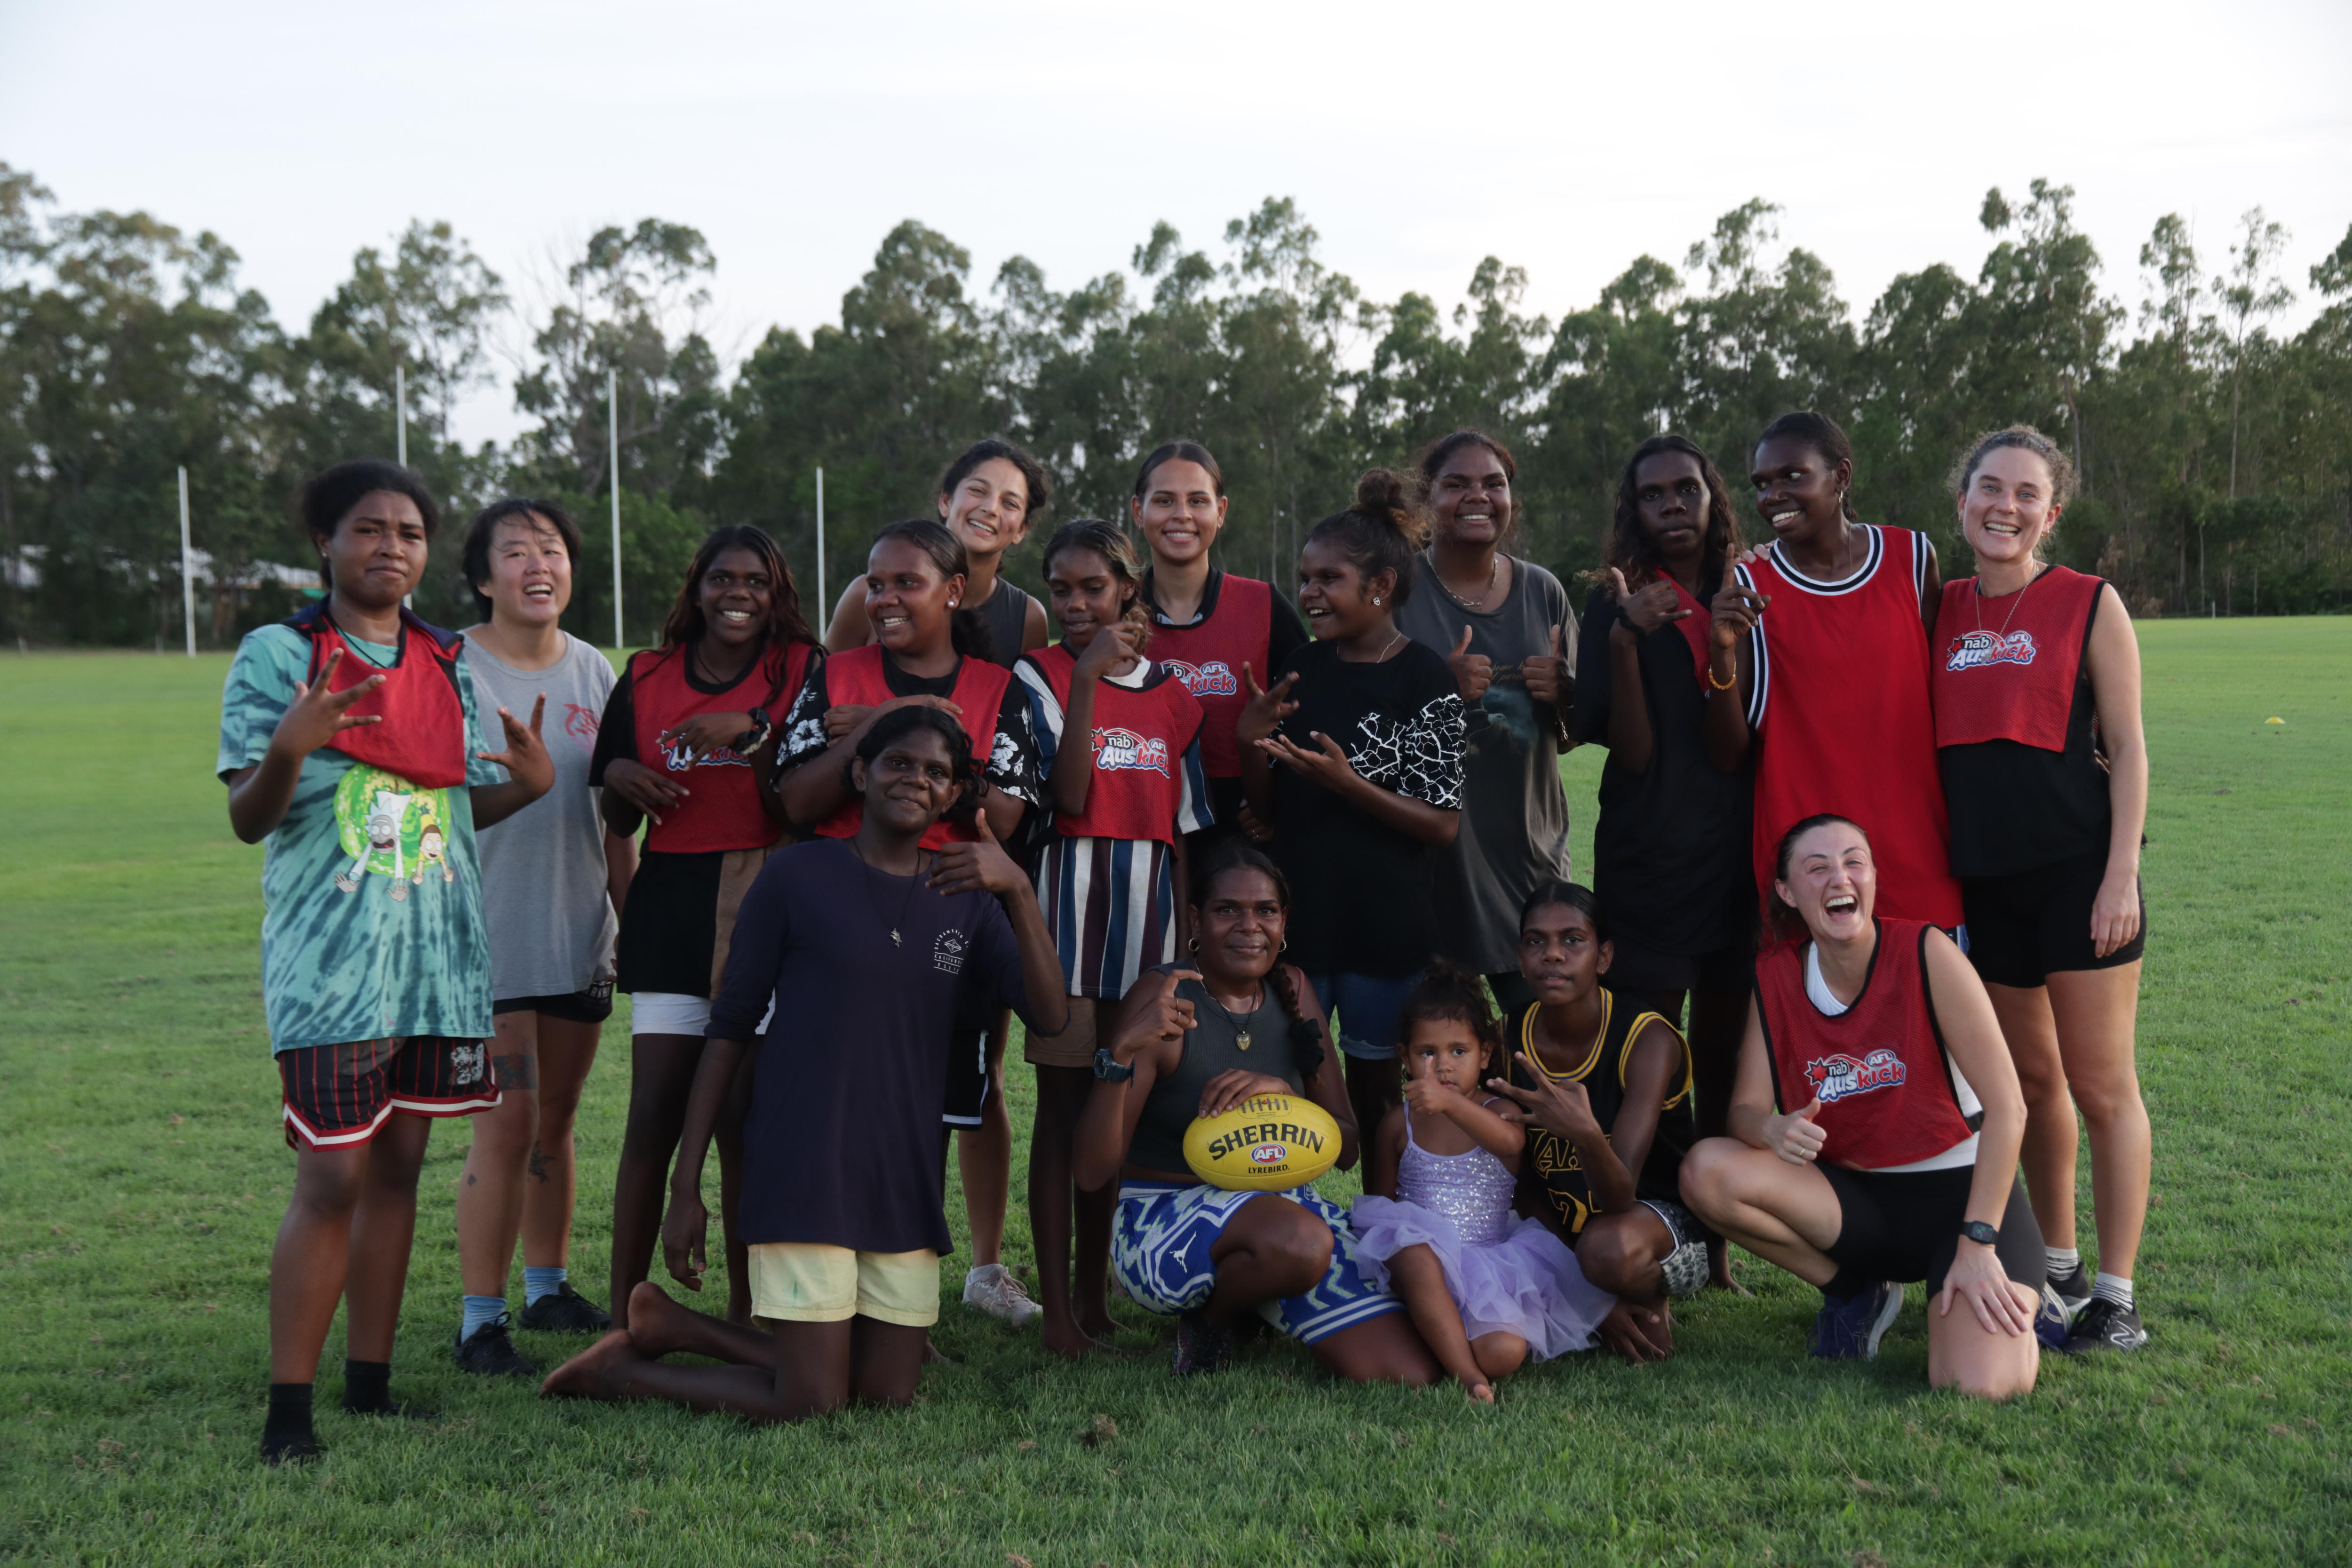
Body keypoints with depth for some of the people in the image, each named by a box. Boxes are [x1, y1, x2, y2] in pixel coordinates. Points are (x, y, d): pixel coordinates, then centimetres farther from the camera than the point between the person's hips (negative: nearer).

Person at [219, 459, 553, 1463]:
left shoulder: (446, 665, 13)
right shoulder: (278, 655, -3)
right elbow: (249, 819, -7)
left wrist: (527, 785, -4)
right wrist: (286, 751, -27)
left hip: (437, 953, 6)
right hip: (330, 956, -5)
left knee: (399, 1166, 10)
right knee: (333, 1178, -8)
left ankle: (371, 1384, 20)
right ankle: (288, 1409, 2)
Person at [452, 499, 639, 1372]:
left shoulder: (594, 672, 9)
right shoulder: (450, 671, -7)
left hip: (579, 936, 5)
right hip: (489, 935, -5)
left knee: (555, 1121, 14)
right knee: (505, 1126, -6)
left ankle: (548, 1289, 28)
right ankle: (479, 1319, 4)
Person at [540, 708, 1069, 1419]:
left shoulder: (967, 898, 8)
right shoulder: (799, 875, -3)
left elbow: (1048, 1015, -7)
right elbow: (730, 1030, -1)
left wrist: (1018, 890, -22)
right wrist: (686, 1187, -3)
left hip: (906, 1184, 5)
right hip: (802, 1172, -5)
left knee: (888, 1391, 8)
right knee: (812, 1402, -6)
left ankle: (674, 1326, 23)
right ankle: (618, 1371, 18)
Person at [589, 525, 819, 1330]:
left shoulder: (802, 672, 3)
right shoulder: (646, 678, 12)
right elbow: (617, 820, 18)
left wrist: (751, 733, -18)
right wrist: (620, 778, -3)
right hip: (670, 905, 2)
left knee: (747, 1119, 0)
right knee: (655, 1115, -3)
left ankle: (746, 1309, 12)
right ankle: (623, 1311, 5)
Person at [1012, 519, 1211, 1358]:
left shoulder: (1170, 694, 9)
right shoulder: (1038, 676, -1)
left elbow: (1182, 831, 11)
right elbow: (1068, 797, -15)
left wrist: (1188, 947, 8)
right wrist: (1087, 677, -20)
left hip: (1146, 917, 4)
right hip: (1067, 911, -3)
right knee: (1061, 1107, -1)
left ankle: (1096, 1294, 21)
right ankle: (1058, 1309, 4)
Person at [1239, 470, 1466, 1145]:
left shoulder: (1425, 680, -8)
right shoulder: (1301, 669, 6)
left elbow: (1443, 825, -11)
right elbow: (1267, 809, 10)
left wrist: (1348, 782, -23)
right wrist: (1251, 744, -10)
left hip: (1386, 923, -4)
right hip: (1297, 913, 4)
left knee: (1374, 1090, 7)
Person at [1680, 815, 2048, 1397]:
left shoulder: (1926, 953, -16)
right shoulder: (1774, 978, -4)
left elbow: (2007, 1107, -16)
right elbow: (1746, 1108, -4)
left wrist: (1978, 1243, -20)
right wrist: (1773, 1129, -30)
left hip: (1959, 1191, -4)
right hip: (1855, 1199, 4)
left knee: (1980, 1386, -28)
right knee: (1706, 1171, -23)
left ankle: (2015, 1305, 10)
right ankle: (1856, 1290, 3)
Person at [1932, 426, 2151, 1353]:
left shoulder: (2090, 605, -1)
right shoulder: (1940, 612, 10)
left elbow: (2126, 746, -4)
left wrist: (2120, 876, -12)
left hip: (2077, 868, -4)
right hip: (1984, 878, 4)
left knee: (2101, 1085, 0)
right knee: (2030, 1079, 13)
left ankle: (2117, 1296, 8)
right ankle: (2058, 1268, 26)